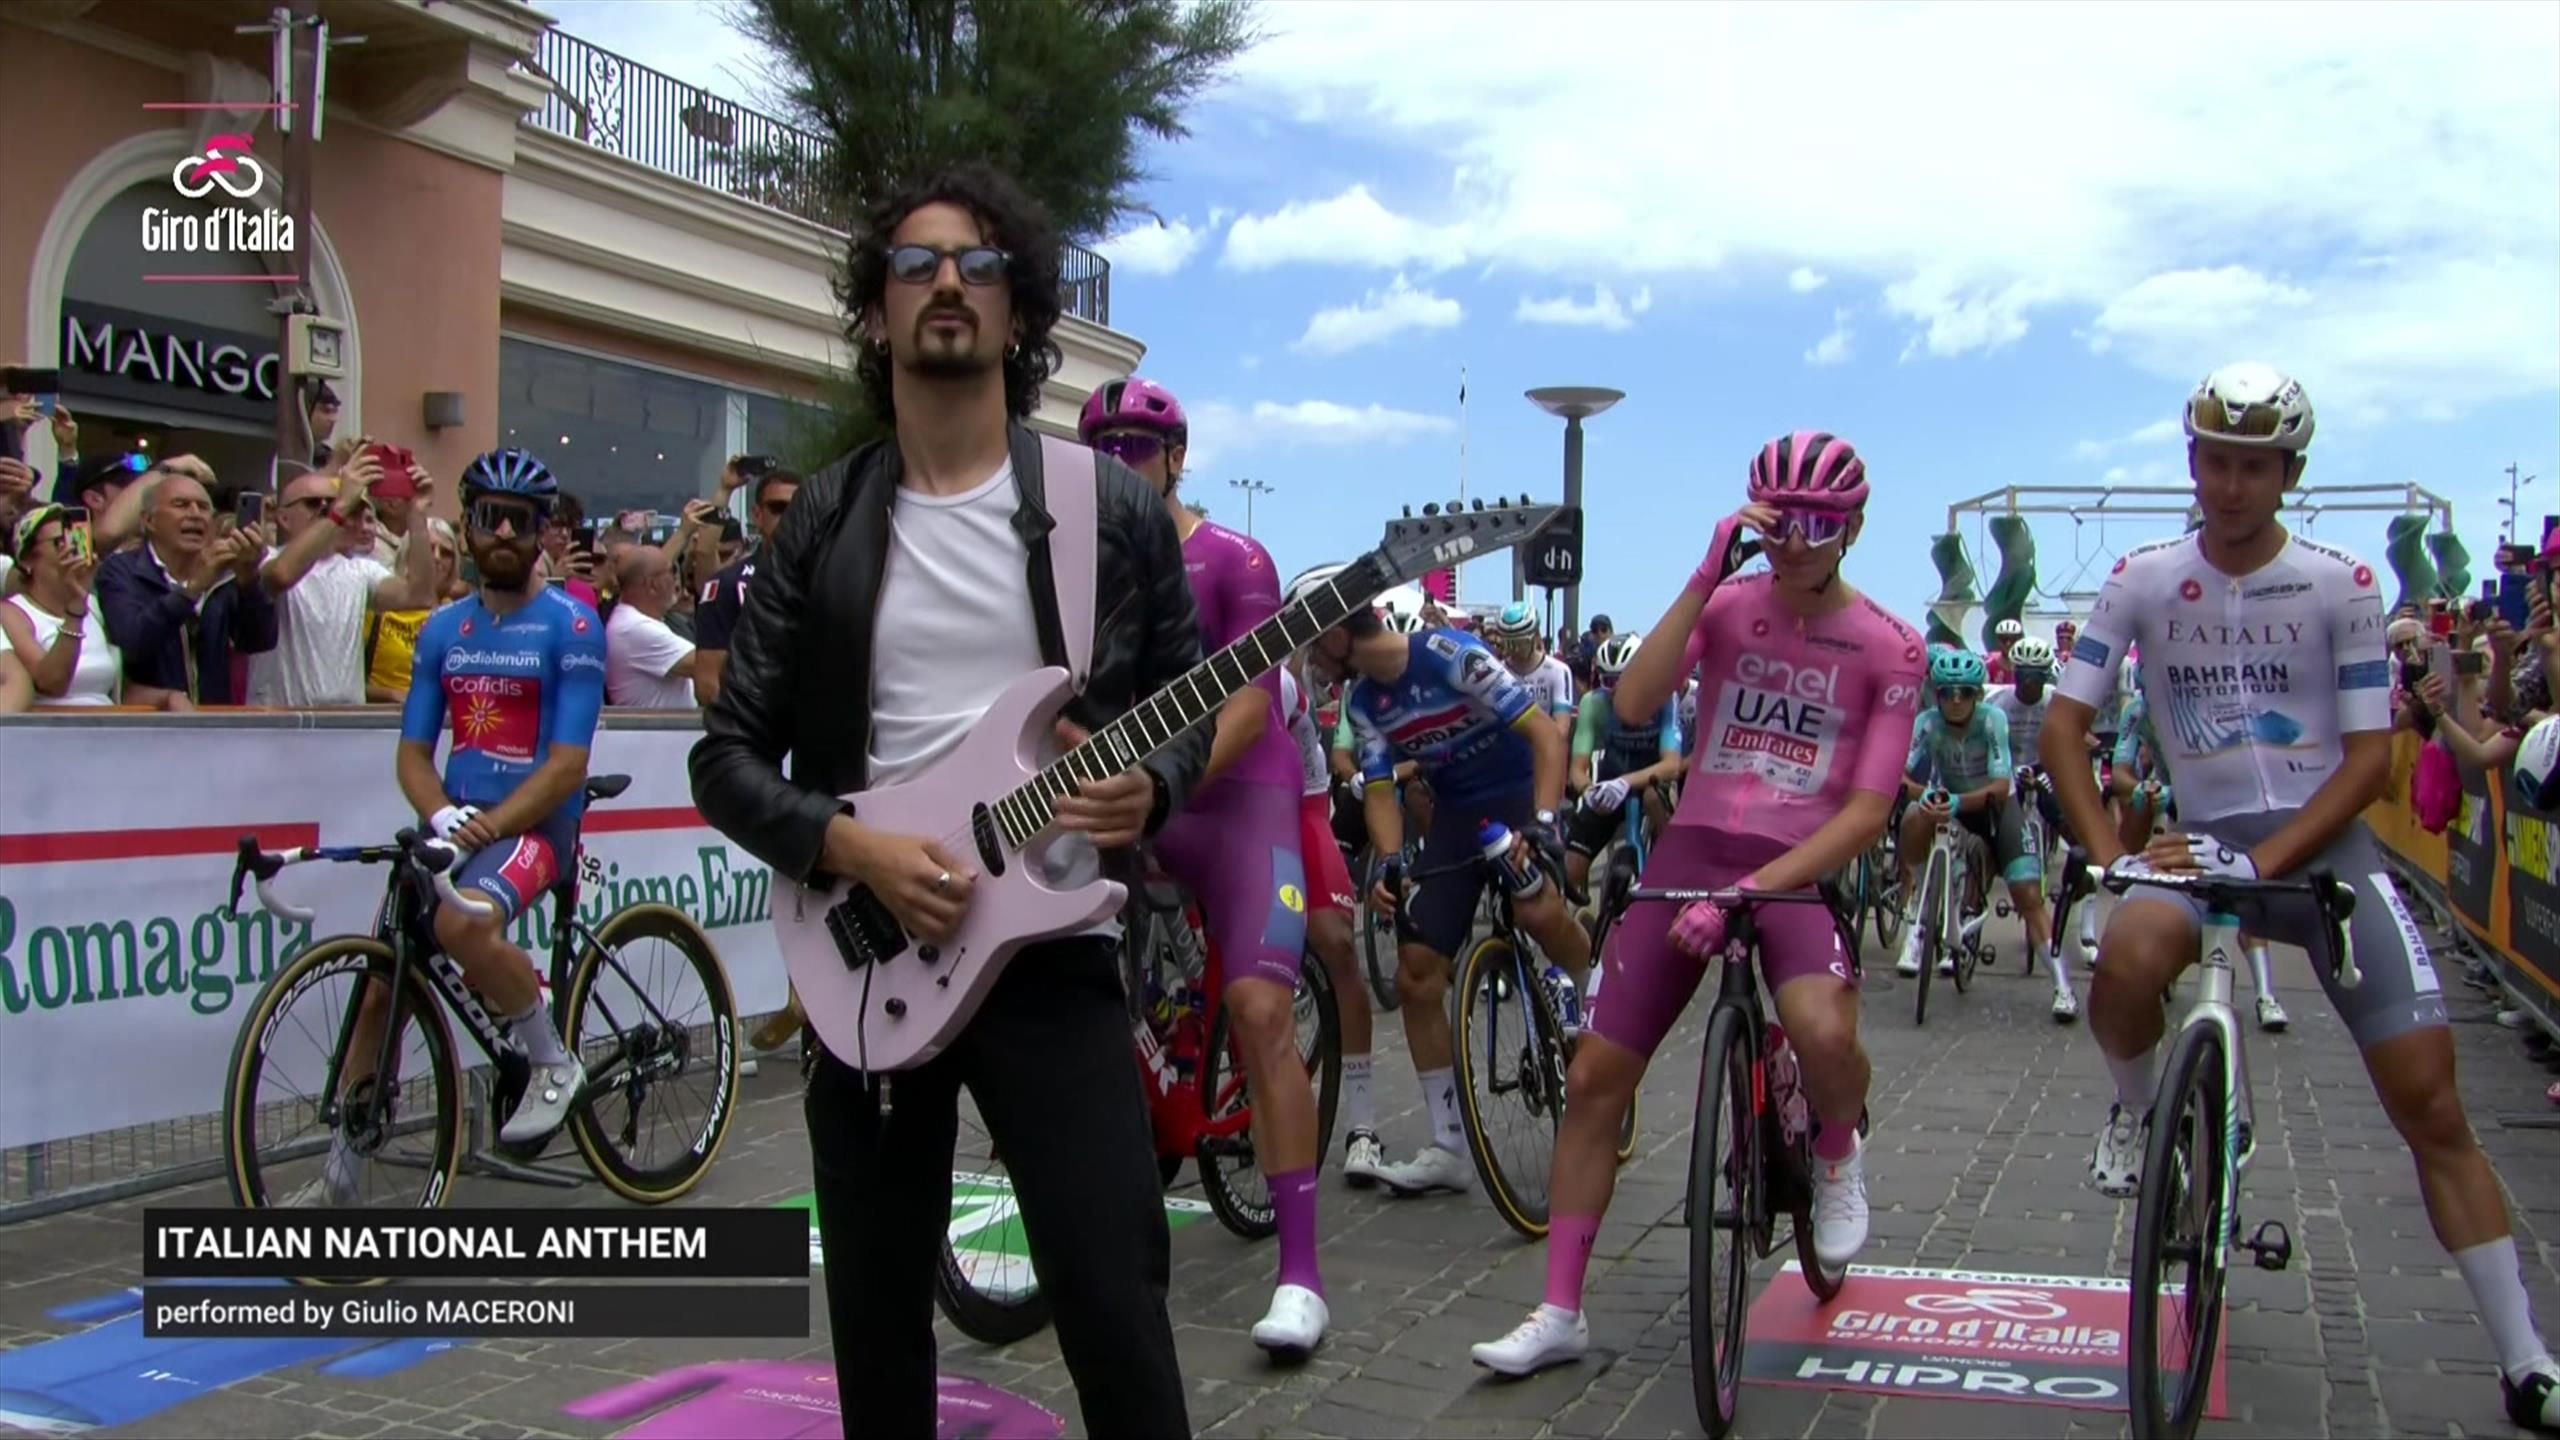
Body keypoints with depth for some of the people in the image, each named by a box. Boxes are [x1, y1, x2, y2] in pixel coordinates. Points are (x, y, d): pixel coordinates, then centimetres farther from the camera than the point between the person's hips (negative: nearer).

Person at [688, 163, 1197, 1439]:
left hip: (1051, 949, -1)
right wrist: (855, 850, -14)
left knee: (1117, 1317, -6)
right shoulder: (821, 523, 4)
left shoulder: (1116, 507, 2)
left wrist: (1148, 787, -14)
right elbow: (728, 756, 3)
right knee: (877, 1319, 12)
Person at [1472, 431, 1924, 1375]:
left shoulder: (1889, 648, -2)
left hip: (1799, 870, -2)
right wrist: (1706, 577, -18)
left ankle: (1838, 1155, 5)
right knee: (1594, 1077, -3)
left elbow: (1867, 811, -9)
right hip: (1693, 850, 3)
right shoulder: (1729, 604, 4)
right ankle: (1560, 1313, 10)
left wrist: (1751, 892, -20)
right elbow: (1634, 702, -12)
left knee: (1824, 1034, -34)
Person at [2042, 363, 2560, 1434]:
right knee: (2127, 958, -36)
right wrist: (2112, 852, -16)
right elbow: (2063, 728, -1)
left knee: (2432, 1108, -5)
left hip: (2324, 845, 0)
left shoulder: (2342, 587, -2)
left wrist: (2262, 861, -19)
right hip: (2203, 839, 0)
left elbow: (2369, 756, -5)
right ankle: (2136, 1110, -3)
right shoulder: (2141, 582, 0)